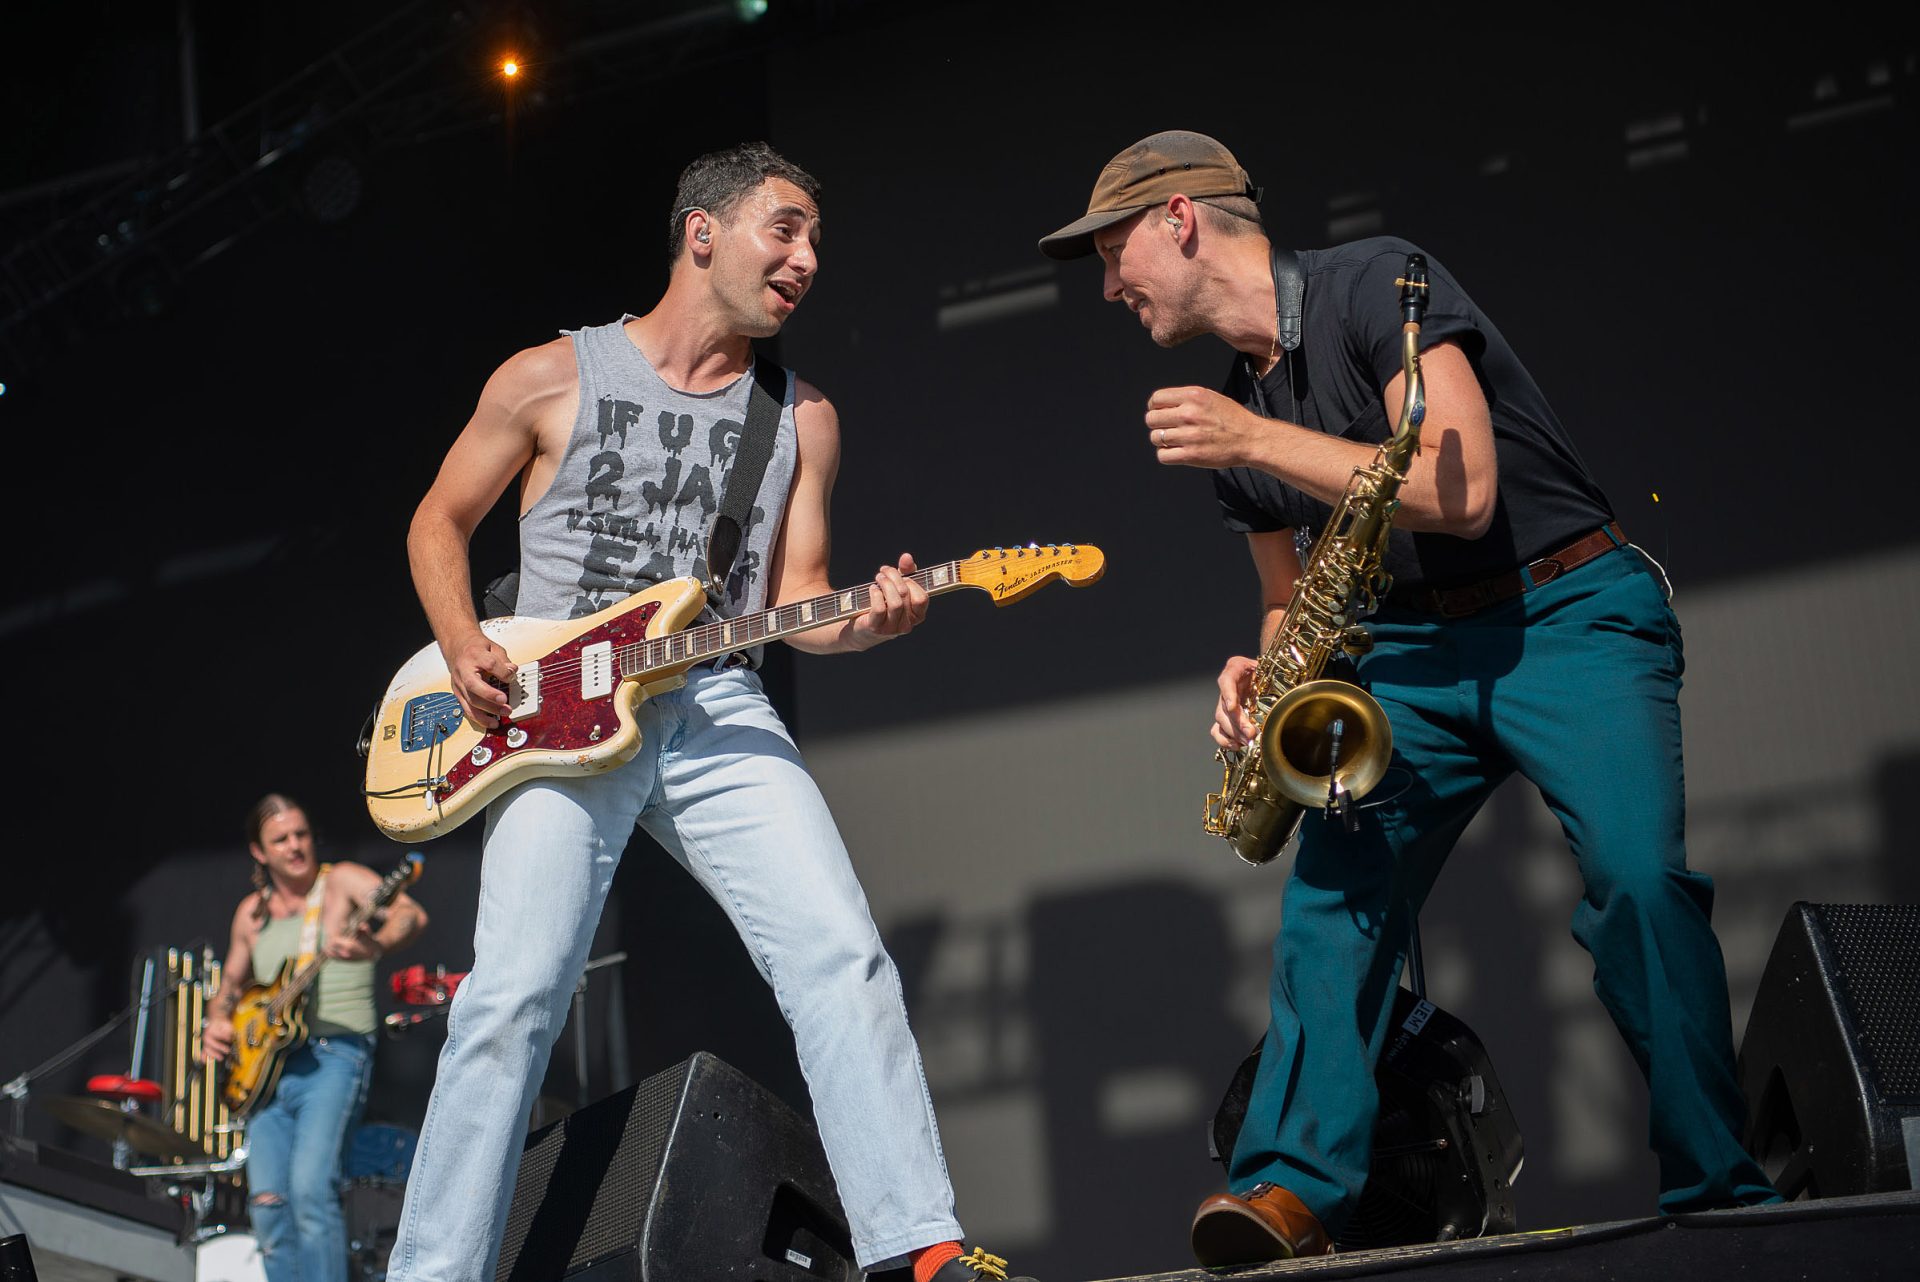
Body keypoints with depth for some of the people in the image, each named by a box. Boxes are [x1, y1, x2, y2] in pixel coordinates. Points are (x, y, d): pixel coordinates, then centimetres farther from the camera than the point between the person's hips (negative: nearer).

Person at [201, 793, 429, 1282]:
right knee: (267, 1202, -3)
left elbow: (412, 915, -19)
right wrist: (217, 1022, 6)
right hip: (267, 1067, 6)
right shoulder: (252, 912, 15)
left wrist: (375, 945, -41)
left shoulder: (341, 881, -1)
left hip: (335, 1055, -6)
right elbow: (231, 983, 29)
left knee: (310, 1187, -23)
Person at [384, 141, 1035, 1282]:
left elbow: (795, 593, 11)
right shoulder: (550, 378, 5)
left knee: (842, 955, -14)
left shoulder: (803, 418, 12)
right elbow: (439, 523, 14)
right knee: (515, 994, -14)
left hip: (716, 712, 3)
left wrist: (864, 619, -12)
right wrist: (463, 649, -4)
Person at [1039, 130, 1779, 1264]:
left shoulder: (1379, 285, -12)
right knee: (1333, 890, -11)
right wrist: (1262, 676, -3)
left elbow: (1460, 495, -22)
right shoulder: (1228, 407, 11)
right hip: (1409, 652, 7)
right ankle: (1297, 1183, -12)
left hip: (1568, 614, -7)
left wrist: (1256, 439, -19)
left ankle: (1718, 1191, -14)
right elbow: (1291, 597, 21)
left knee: (1638, 874, -25)